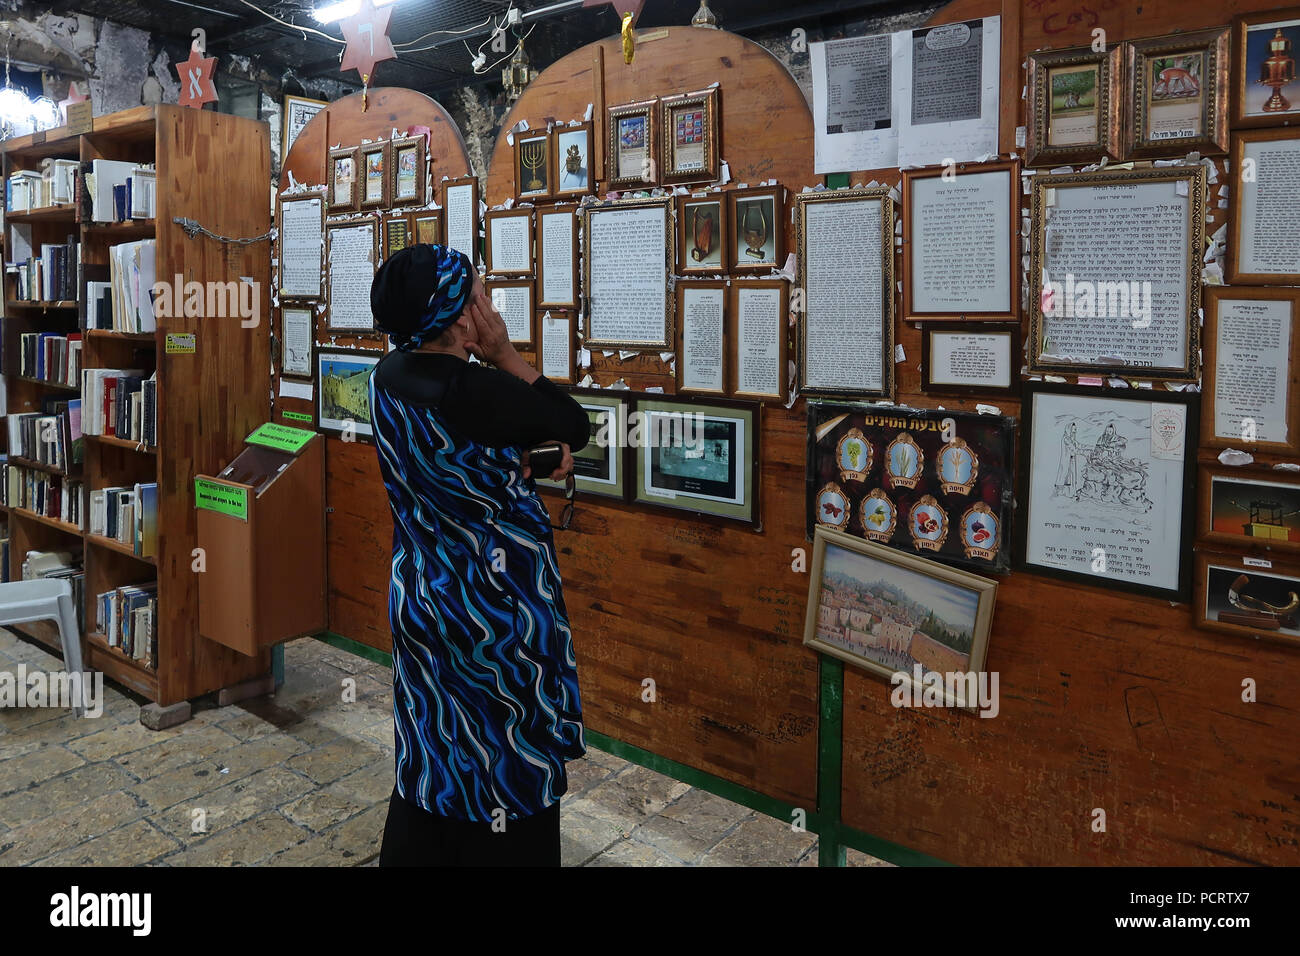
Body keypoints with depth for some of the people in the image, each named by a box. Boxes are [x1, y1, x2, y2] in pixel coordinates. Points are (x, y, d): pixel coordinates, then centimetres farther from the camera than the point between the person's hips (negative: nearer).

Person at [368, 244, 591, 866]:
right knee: (506, 775, 11)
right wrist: (505, 354, -12)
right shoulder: (471, 389, -27)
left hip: (418, 599, 8)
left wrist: (534, 452, -3)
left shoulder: (390, 375, -1)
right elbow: (575, 427, -13)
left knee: (429, 766, 23)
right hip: (493, 614, -8)